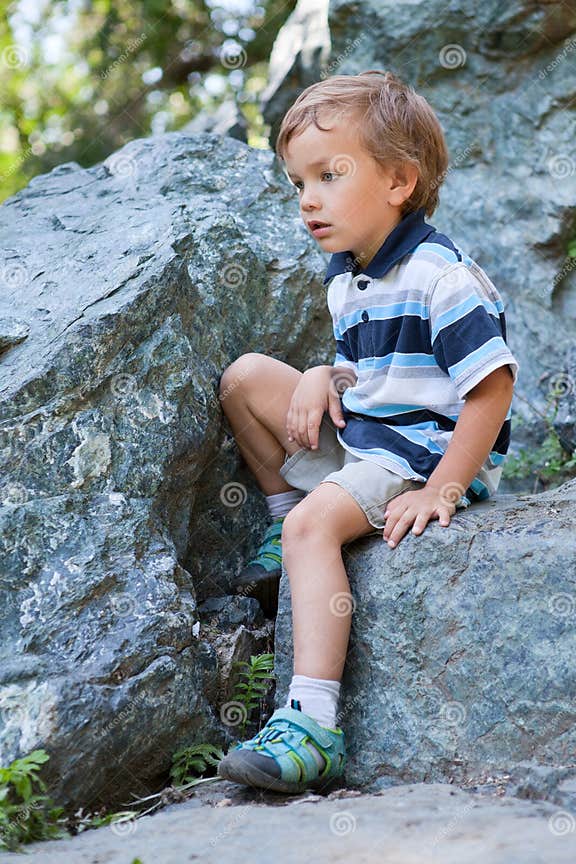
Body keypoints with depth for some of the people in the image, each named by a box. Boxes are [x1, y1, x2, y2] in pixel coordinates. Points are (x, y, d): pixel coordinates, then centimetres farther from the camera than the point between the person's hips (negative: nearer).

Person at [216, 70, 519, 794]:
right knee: (246, 375, 7)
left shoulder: (442, 276, -19)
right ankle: (286, 525, 18)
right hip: (358, 438, 9)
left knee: (315, 521, -32)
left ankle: (311, 725, -38)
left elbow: (492, 389, -23)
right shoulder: (344, 280, 9)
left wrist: (440, 491, -25)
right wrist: (326, 378, -1)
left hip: (425, 452, -9)